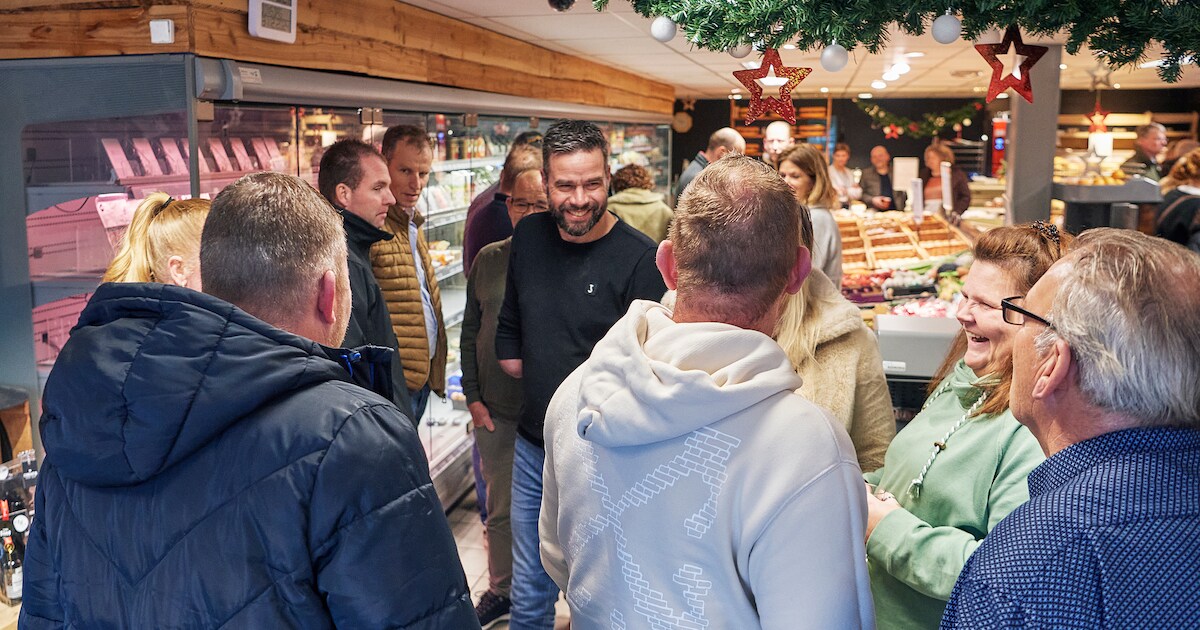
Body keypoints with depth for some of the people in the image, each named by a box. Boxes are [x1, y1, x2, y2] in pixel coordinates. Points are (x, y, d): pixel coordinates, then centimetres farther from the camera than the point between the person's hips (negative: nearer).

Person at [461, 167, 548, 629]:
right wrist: (473, 396, 6)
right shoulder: (489, 259, 7)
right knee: (499, 509, 16)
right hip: (495, 412, 4)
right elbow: (470, 333, 11)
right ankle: (500, 592, 35)